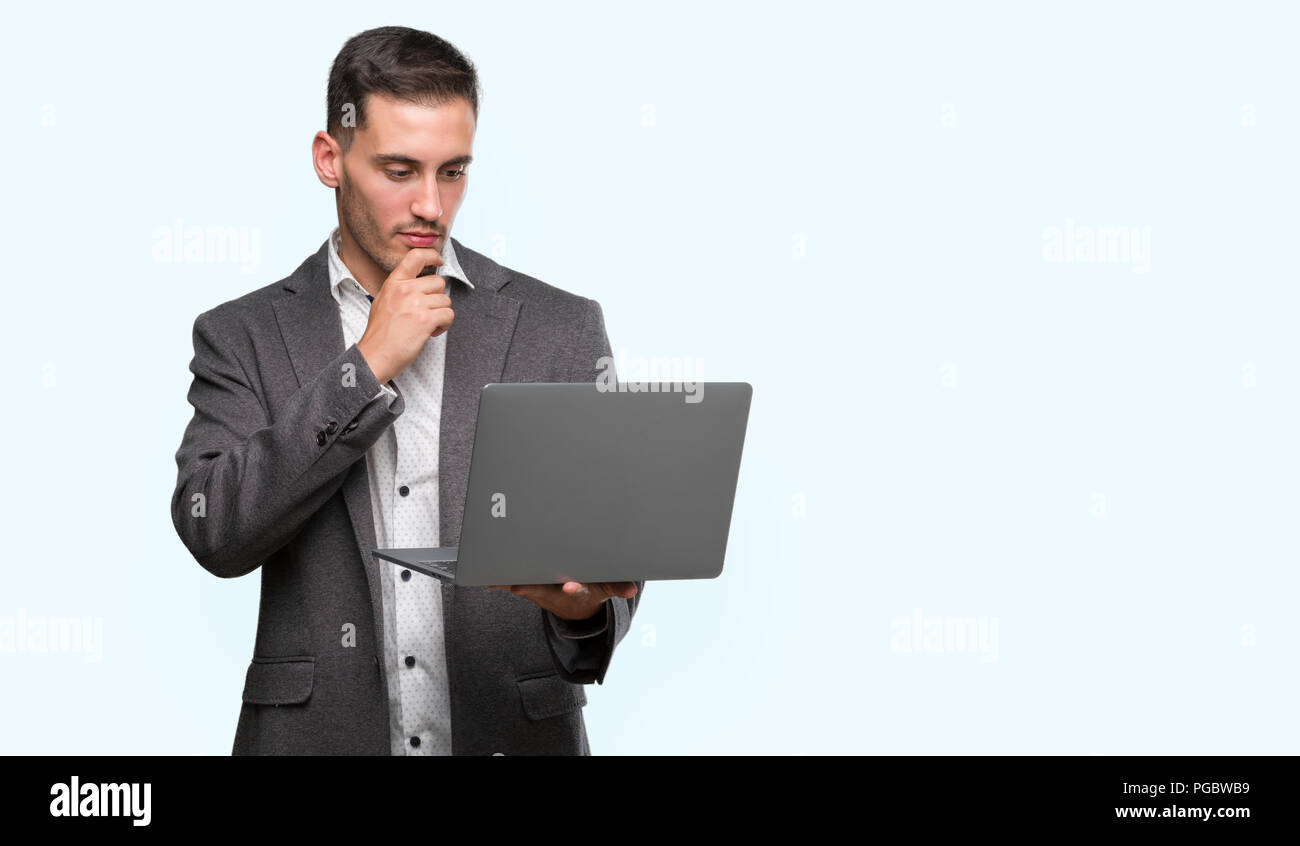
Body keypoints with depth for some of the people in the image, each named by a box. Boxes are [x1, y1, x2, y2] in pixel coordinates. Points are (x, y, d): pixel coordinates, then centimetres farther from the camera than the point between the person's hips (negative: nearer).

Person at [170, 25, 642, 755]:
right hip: (319, 733, 0)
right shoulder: (245, 336, 5)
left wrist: (586, 609, -18)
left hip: (515, 731, 1)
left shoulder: (561, 328, 5)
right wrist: (367, 365, -9)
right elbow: (215, 534, -7)